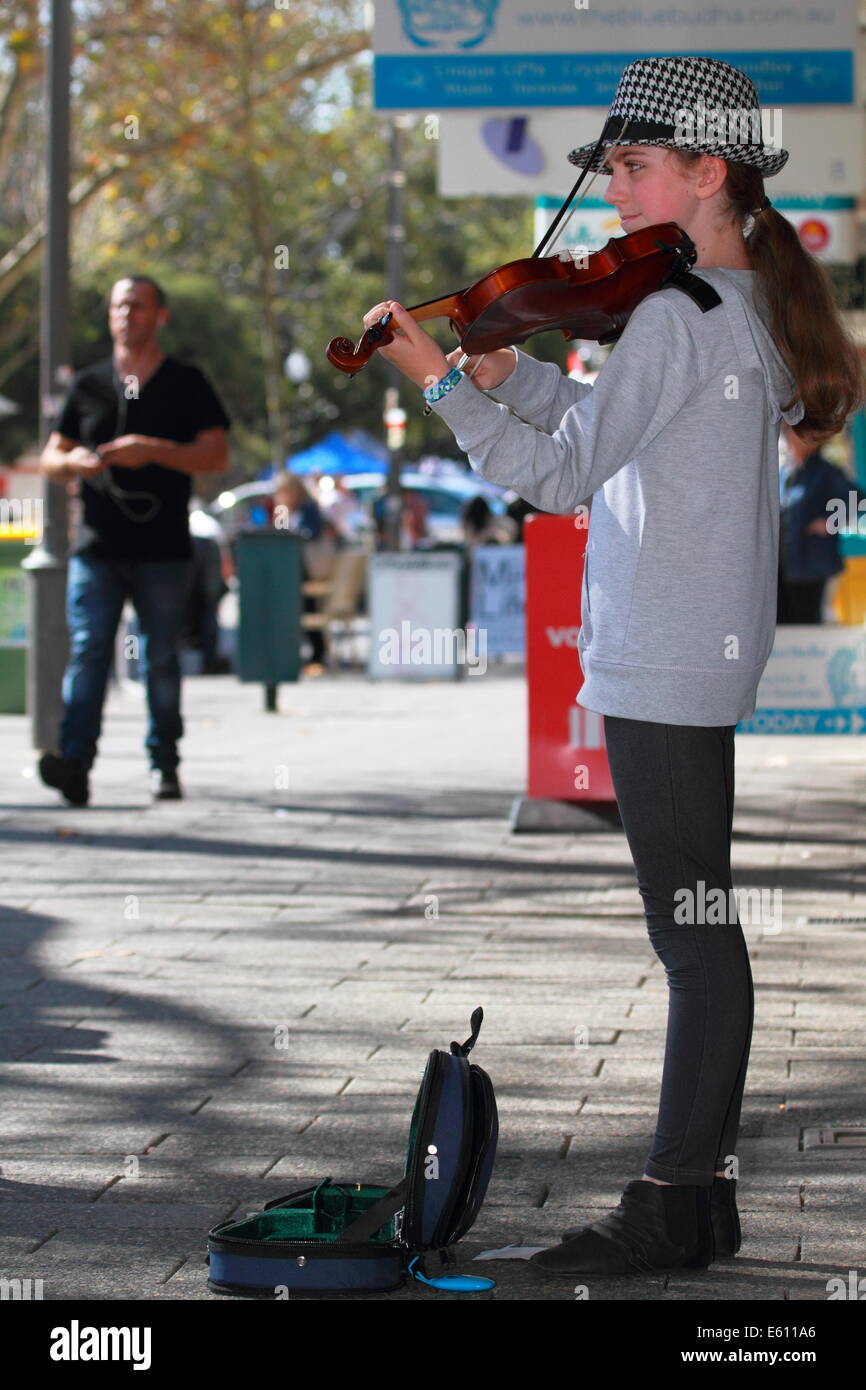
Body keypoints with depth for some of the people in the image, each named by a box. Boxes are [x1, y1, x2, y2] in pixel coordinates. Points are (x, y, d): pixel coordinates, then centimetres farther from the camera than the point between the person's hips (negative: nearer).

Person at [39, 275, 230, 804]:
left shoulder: (186, 384, 7)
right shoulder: (89, 384, 15)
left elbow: (217, 456, -2)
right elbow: (51, 457, 17)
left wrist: (153, 451, -15)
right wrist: (73, 462, -7)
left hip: (163, 550, -1)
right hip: (97, 546, 2)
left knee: (161, 657, 2)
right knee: (87, 651, -11)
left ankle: (164, 764, 11)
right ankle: (75, 761, -22)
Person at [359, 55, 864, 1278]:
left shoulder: (676, 315, -17)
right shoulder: (749, 305, 12)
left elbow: (562, 473, -16)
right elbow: (607, 427, 17)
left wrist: (442, 380, -10)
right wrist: (508, 370, 4)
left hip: (666, 671, -10)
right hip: (713, 661, 10)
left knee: (696, 939, -4)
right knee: (700, 937, 13)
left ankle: (674, 1207, 2)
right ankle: (703, 1188, 20)